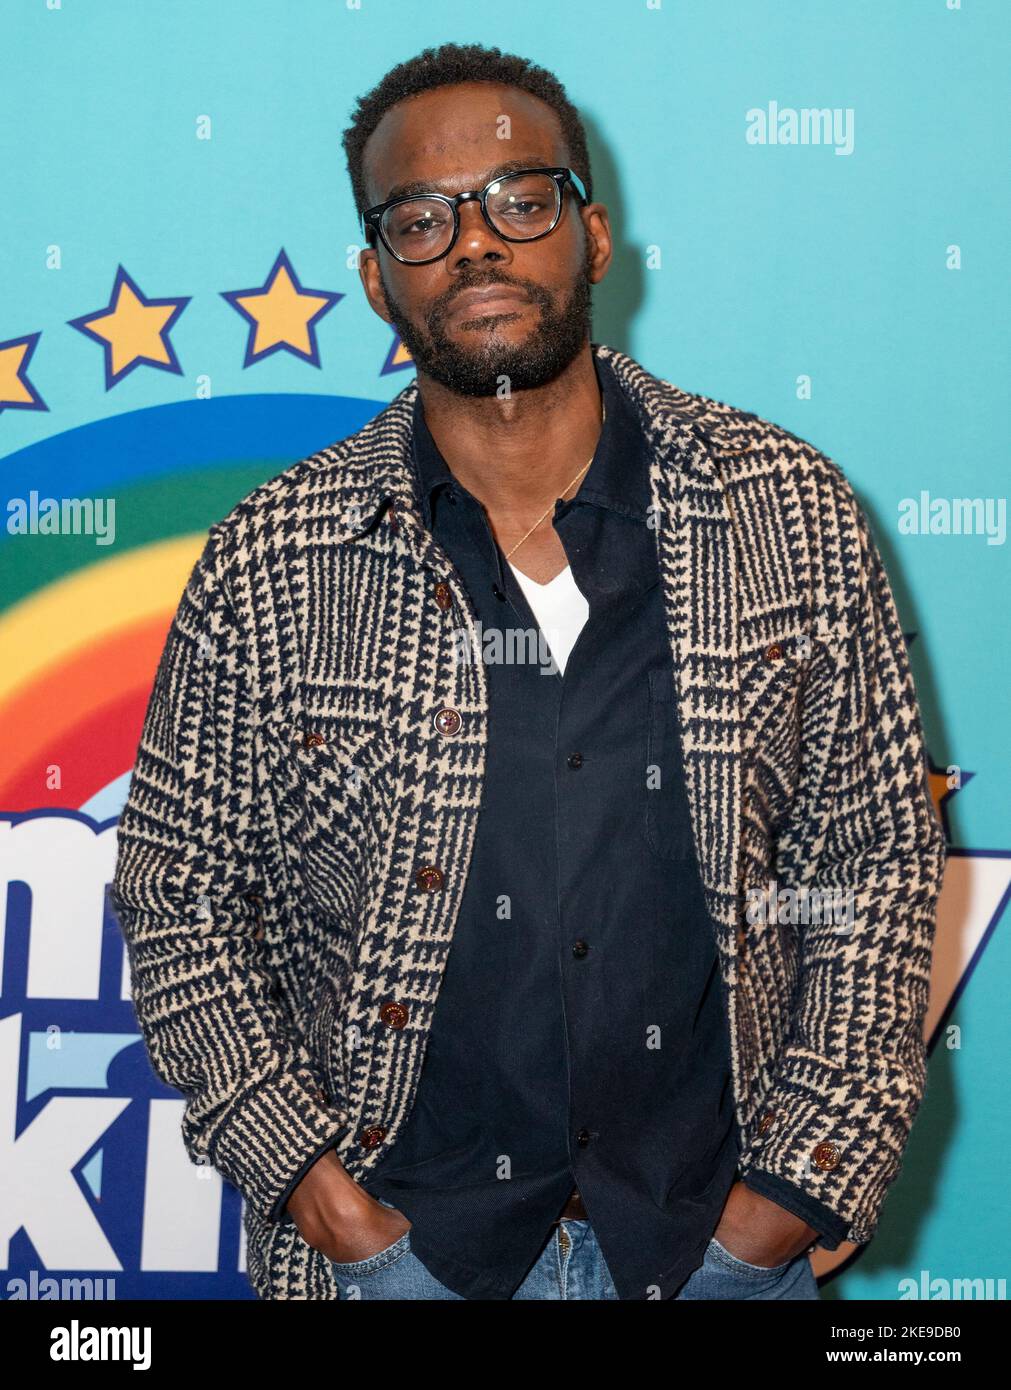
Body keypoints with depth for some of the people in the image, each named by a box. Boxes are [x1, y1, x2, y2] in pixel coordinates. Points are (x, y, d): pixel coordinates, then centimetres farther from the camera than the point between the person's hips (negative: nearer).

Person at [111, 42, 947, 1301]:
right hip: (395, 1234, 0)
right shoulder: (269, 568, -7)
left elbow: (878, 855, -1)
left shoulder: (791, 514, -5)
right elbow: (177, 892, 0)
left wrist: (810, 1178, -5)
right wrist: (295, 1167, -8)